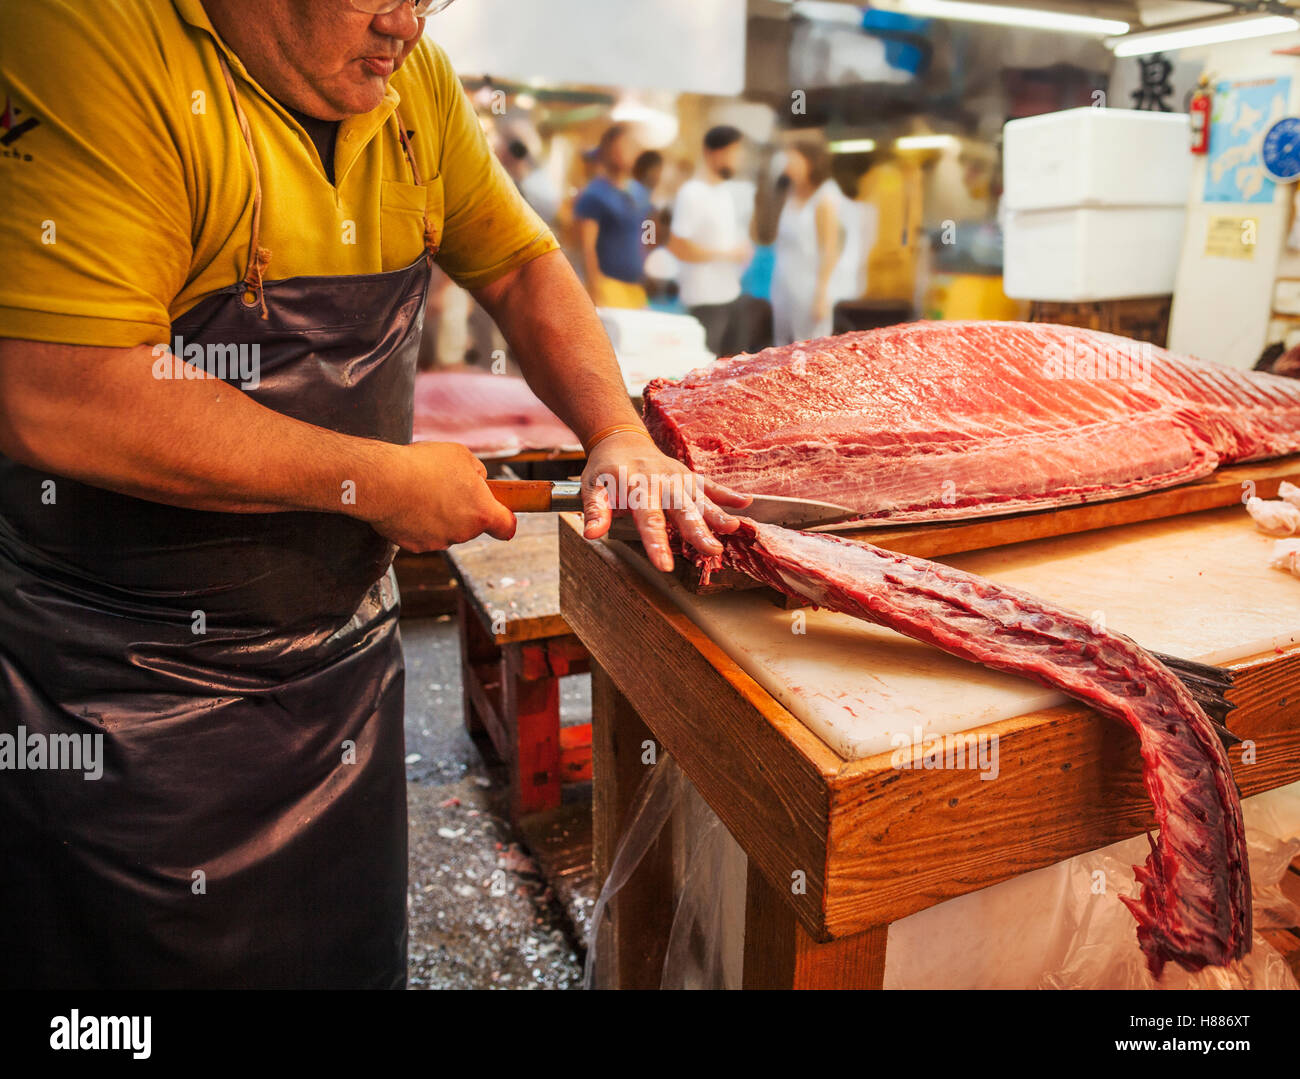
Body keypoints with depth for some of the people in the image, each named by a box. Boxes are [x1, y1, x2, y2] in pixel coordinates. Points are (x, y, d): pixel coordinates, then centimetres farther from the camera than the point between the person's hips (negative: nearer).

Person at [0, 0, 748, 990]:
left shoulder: (414, 82, 1)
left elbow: (519, 266, 10)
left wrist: (621, 437, -5)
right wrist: (385, 481, -22)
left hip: (346, 646, 6)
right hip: (122, 695, -5)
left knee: (358, 956, 22)